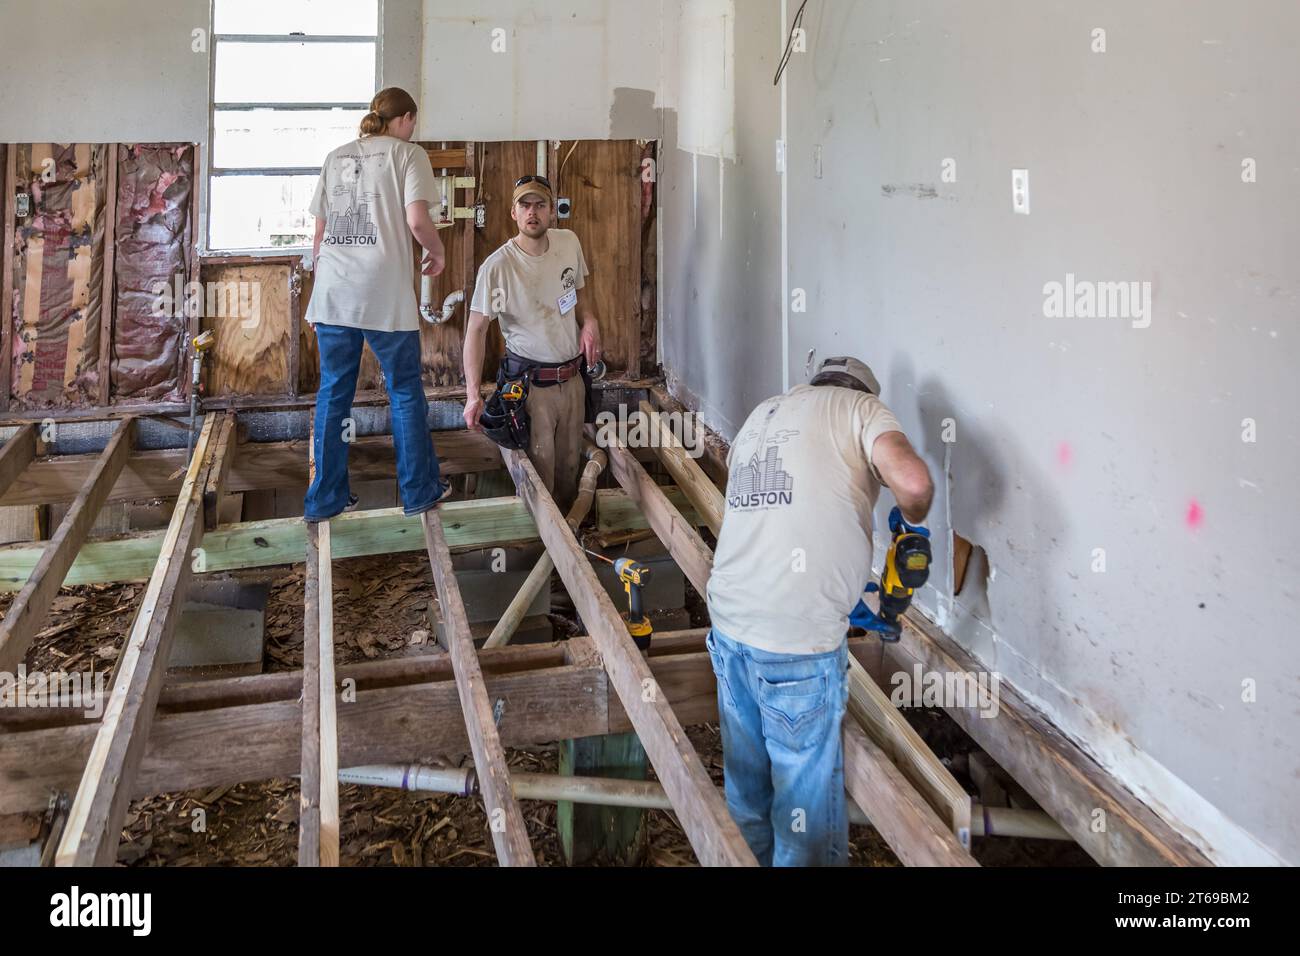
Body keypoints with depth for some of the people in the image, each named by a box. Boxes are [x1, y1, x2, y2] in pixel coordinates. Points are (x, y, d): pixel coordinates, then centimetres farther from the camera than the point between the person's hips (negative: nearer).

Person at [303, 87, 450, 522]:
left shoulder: (336, 157, 17)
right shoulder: (408, 153, 2)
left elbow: (319, 233, 16)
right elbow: (417, 221, -12)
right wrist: (438, 253, 7)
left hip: (333, 294, 5)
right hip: (386, 295, -4)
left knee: (333, 393, 10)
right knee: (406, 392, 9)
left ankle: (326, 498, 15)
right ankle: (419, 490, 17)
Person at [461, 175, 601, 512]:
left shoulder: (569, 243, 0)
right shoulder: (498, 265, -17)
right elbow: (476, 329, -14)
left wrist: (590, 321, -4)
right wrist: (473, 394, -21)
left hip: (573, 377, 5)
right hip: (531, 383, -5)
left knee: (570, 466, 17)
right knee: (539, 474, -1)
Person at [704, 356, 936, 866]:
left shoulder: (763, 414, 22)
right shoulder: (862, 407, 2)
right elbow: (912, 481, -17)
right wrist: (916, 518, 6)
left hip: (729, 620, 7)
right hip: (798, 636, -7)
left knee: (747, 772, 23)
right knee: (808, 789, 8)